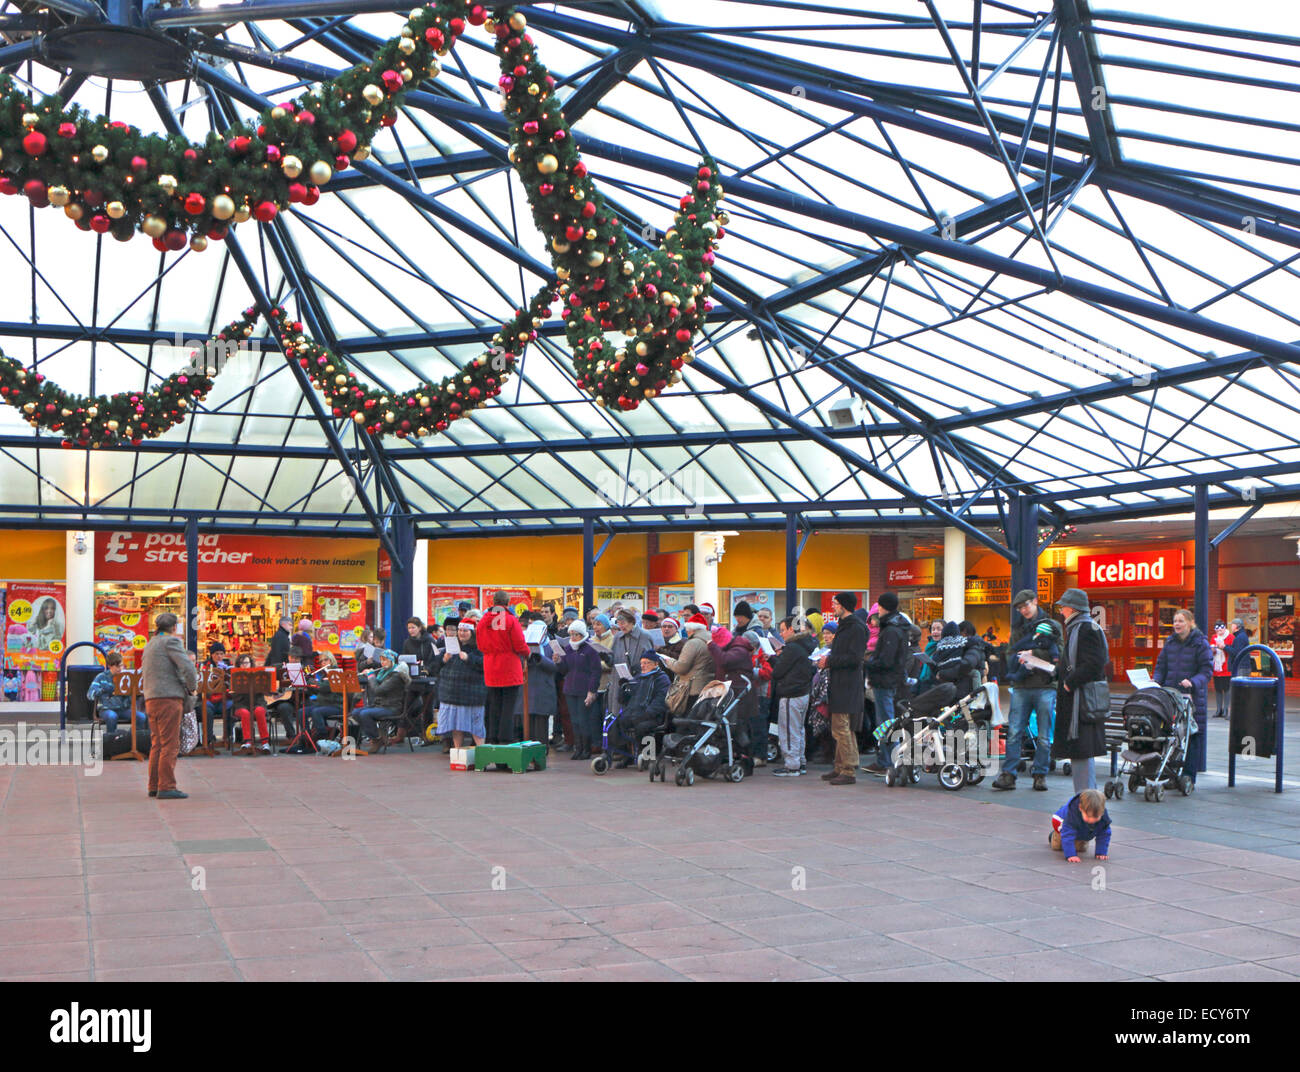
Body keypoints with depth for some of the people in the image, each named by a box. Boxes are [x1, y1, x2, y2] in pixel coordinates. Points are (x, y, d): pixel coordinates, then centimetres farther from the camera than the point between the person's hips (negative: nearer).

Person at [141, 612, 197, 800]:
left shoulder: (149, 645, 22)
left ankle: (154, 786, 18)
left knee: (157, 743, 14)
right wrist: (192, 686, 1)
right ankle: (166, 787, -9)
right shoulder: (171, 642, -6)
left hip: (151, 699, 9)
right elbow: (187, 667, -17)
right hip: (168, 698, -9)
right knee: (170, 744, -8)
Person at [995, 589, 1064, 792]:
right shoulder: (1018, 627, 18)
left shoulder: (1052, 626, 6)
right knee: (1014, 732, -4)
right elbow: (1011, 653, 13)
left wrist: (1033, 654, -12)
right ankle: (1008, 774, -3)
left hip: (1045, 686, -2)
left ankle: (1040, 774, 10)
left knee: (1044, 736, 1)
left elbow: (1058, 654, -4)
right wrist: (1020, 660, -8)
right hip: (1021, 686, 3)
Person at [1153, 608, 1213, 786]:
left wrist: (1192, 682, -23)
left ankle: (1189, 776, 5)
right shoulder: (1170, 642, 12)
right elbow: (1161, 666, 16)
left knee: (1191, 737, -1)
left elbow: (1207, 670, -6)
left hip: (1192, 697, -4)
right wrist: (1156, 681, -3)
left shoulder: (1200, 643, -2)